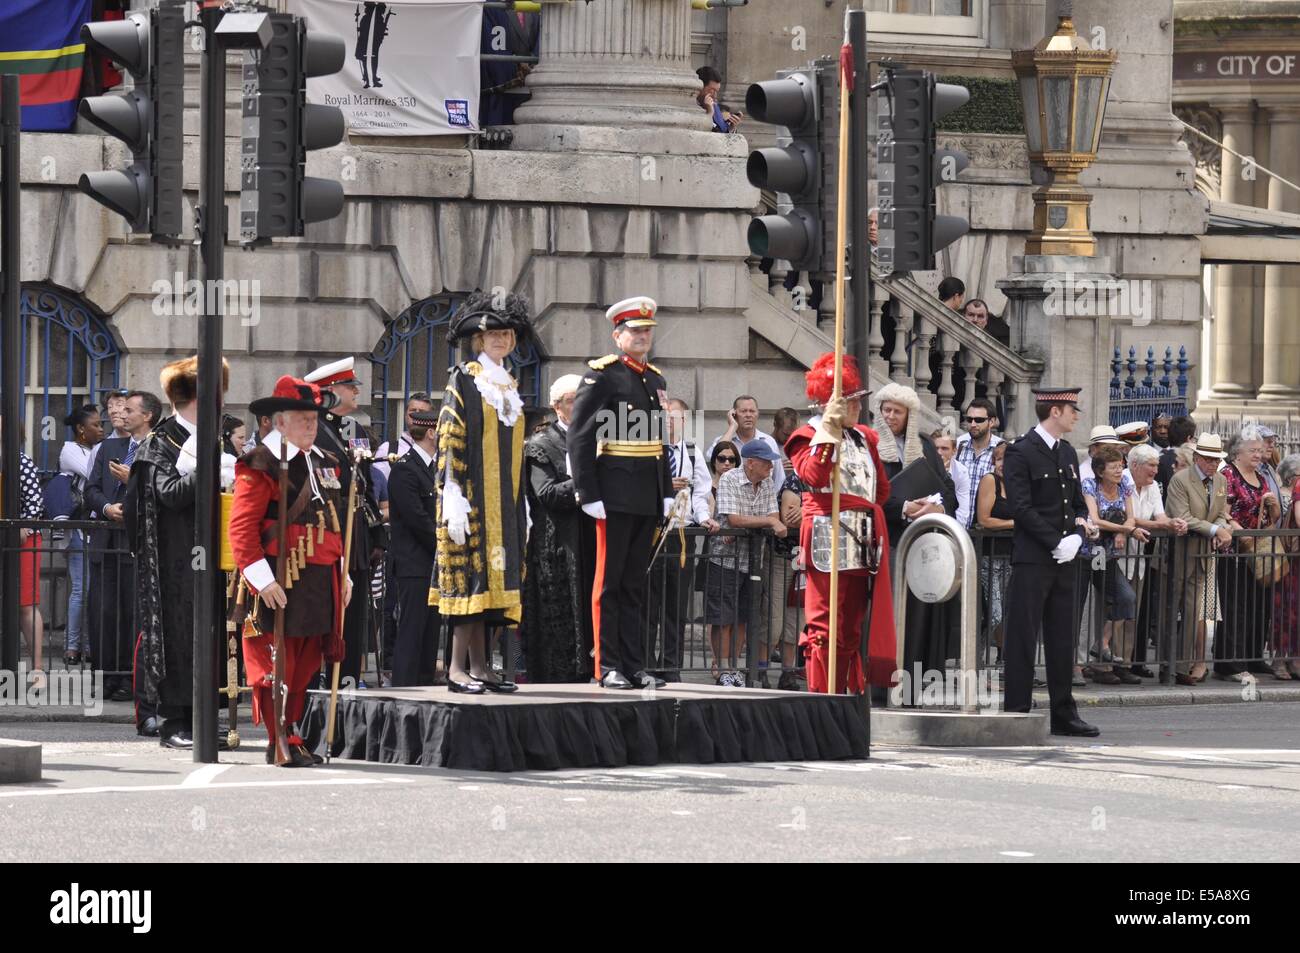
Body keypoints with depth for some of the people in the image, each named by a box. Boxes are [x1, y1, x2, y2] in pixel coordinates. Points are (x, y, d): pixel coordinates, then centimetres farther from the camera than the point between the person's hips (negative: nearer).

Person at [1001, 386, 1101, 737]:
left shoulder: (1067, 453, 16)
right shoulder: (1021, 453, -8)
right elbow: (1021, 508, -15)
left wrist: (1077, 535, -1)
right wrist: (1056, 542, -17)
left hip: (1064, 562, 8)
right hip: (1031, 560, -8)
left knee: (1063, 639, 9)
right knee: (1023, 639, -4)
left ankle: (1064, 714, 14)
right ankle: (1017, 712, -2)